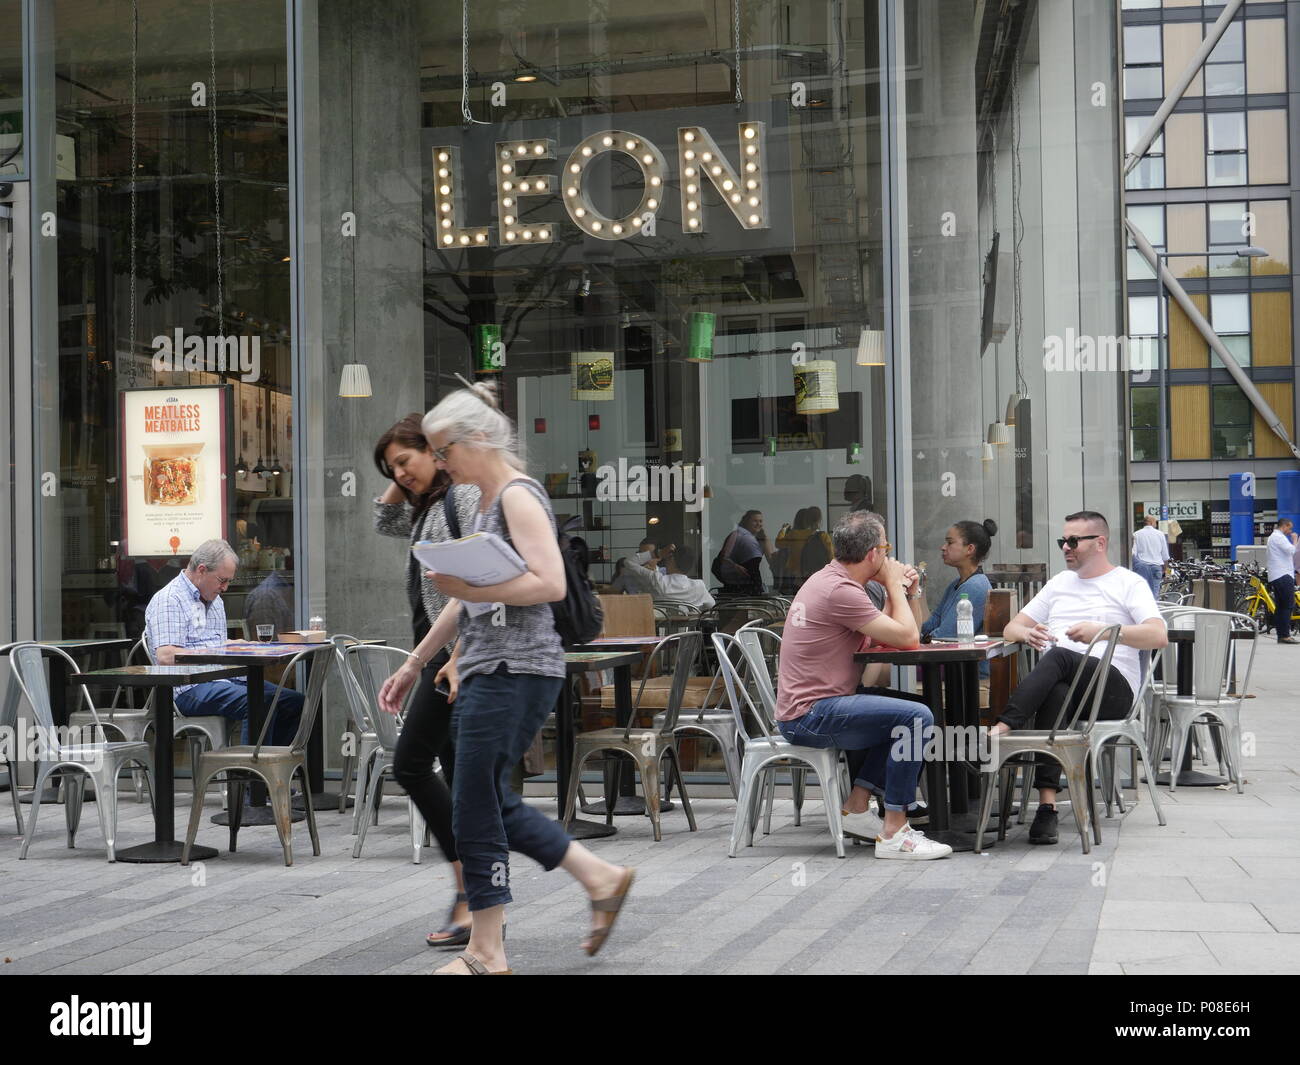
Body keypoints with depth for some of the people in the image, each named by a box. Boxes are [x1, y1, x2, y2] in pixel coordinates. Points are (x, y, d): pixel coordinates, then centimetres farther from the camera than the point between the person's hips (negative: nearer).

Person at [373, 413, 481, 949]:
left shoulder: (466, 497, -12)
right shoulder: (430, 507, 18)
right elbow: (385, 522, 37)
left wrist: (462, 653, -26)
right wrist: (401, 484, 20)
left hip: (458, 648, -10)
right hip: (437, 649, 10)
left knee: (410, 763, -10)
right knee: (454, 771, 8)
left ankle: (469, 889, -9)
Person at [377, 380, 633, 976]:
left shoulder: (519, 498, -11)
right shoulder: (480, 501, 18)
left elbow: (551, 584, -23)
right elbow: (467, 602, 23)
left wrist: (471, 588, -24)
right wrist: (413, 666, 24)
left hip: (515, 673, -10)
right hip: (485, 671, 10)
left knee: (475, 806, -4)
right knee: (493, 803, 13)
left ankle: (485, 954, 6)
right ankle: (601, 880, 22)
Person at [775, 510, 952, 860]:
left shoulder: (830, 579, 15)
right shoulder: (840, 591, -19)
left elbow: (877, 637, 18)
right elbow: (907, 638, -15)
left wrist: (897, 590, 10)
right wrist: (894, 586, -1)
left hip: (804, 708, 11)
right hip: (810, 716, -11)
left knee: (903, 710, 24)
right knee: (917, 717, -21)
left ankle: (857, 808, 17)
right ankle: (894, 833, -17)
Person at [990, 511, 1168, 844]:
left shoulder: (1129, 583, 12)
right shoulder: (1059, 583, 31)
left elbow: (1159, 636, -6)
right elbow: (1011, 628, 27)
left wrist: (1103, 631, -18)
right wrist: (1027, 633, 1)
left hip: (1113, 687, -4)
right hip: (1059, 684, 4)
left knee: (1060, 656, -35)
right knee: (1056, 694, -36)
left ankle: (1003, 728, -49)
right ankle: (1047, 805, -47)